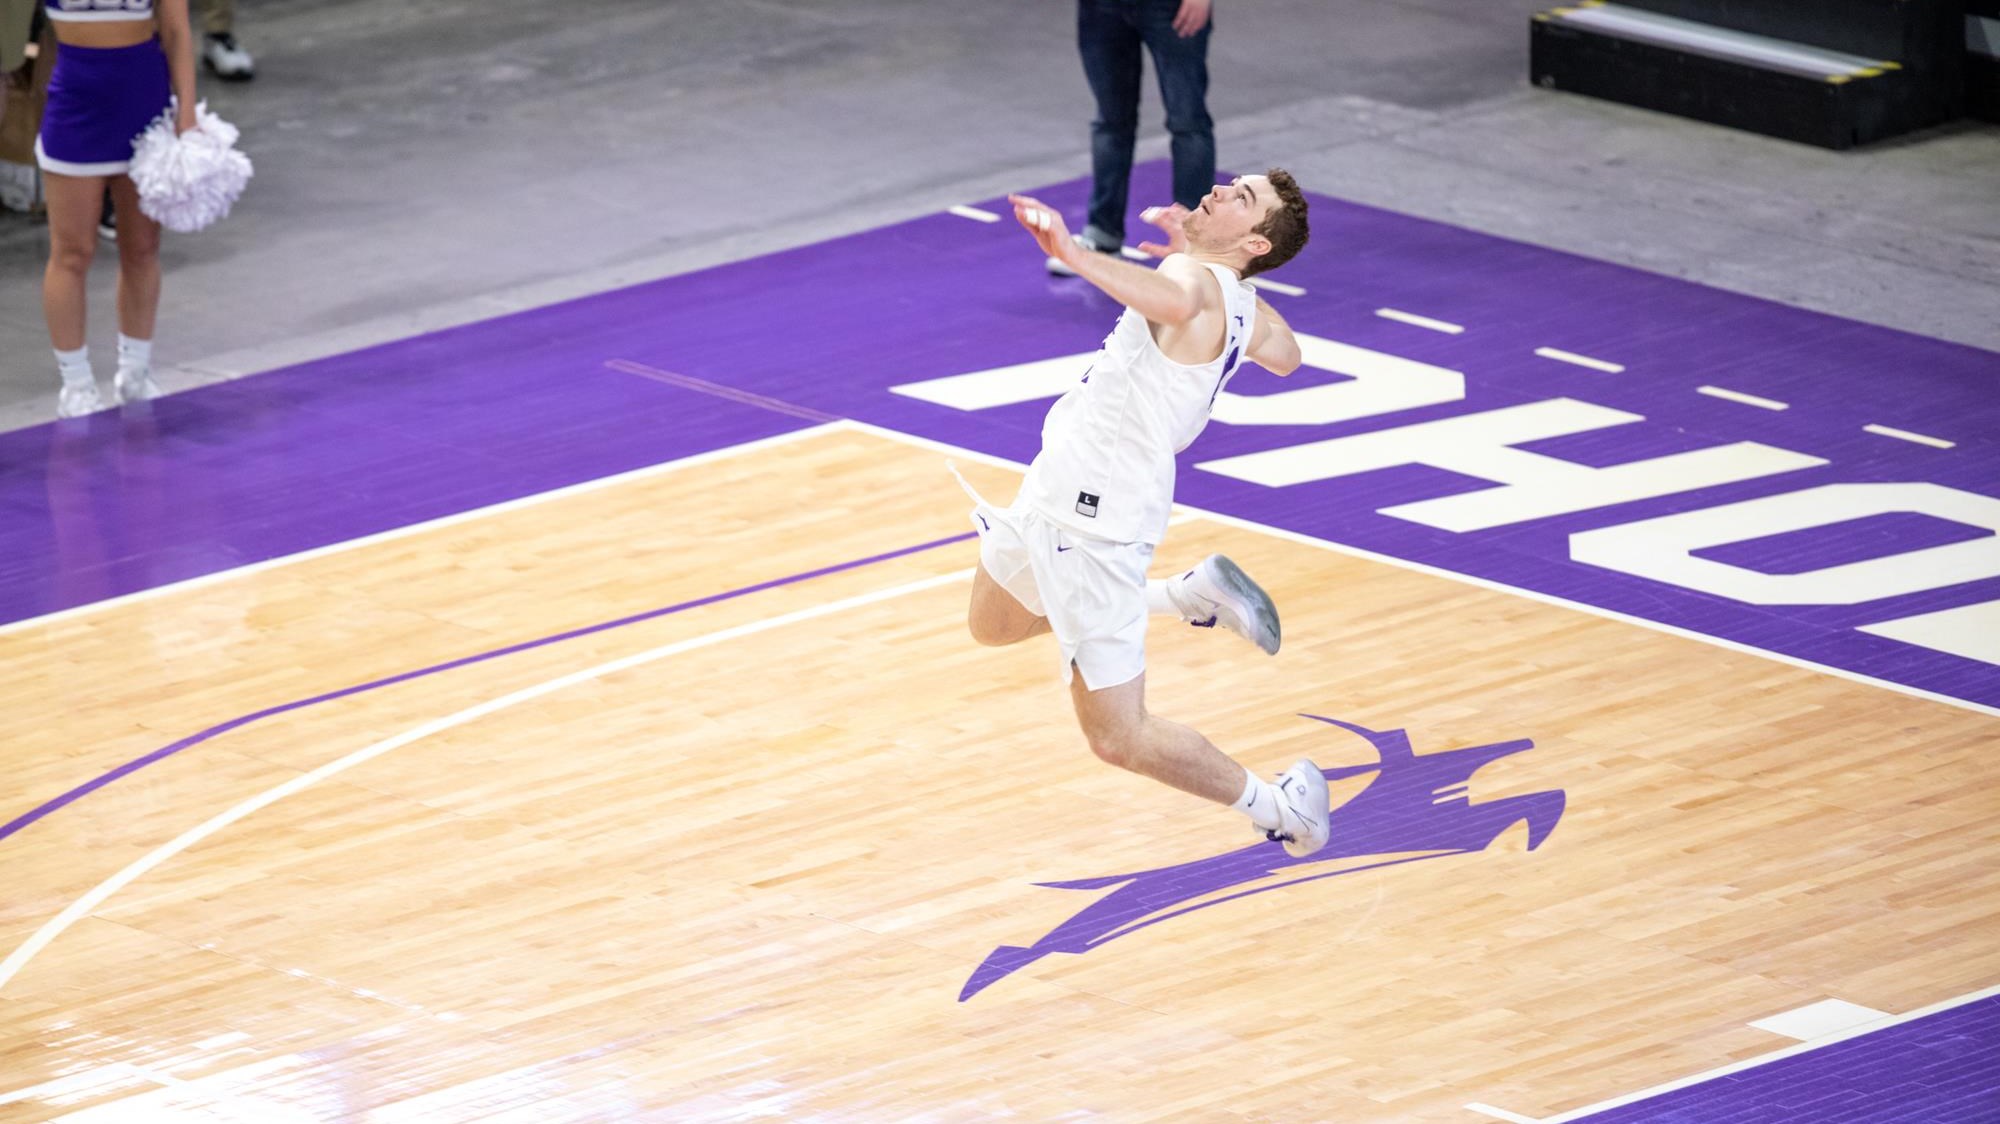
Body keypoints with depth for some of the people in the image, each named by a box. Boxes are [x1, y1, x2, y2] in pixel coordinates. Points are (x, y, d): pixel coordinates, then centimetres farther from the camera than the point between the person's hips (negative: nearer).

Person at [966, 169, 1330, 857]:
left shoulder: (1198, 280, -23)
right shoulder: (1245, 311, 4)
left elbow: (1176, 299, -50)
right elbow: (1285, 356, 28)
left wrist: (1076, 255, -64)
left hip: (1092, 526, -10)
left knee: (1119, 738, -3)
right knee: (993, 622, 35)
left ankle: (1280, 808, 11)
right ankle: (1196, 595, 28)